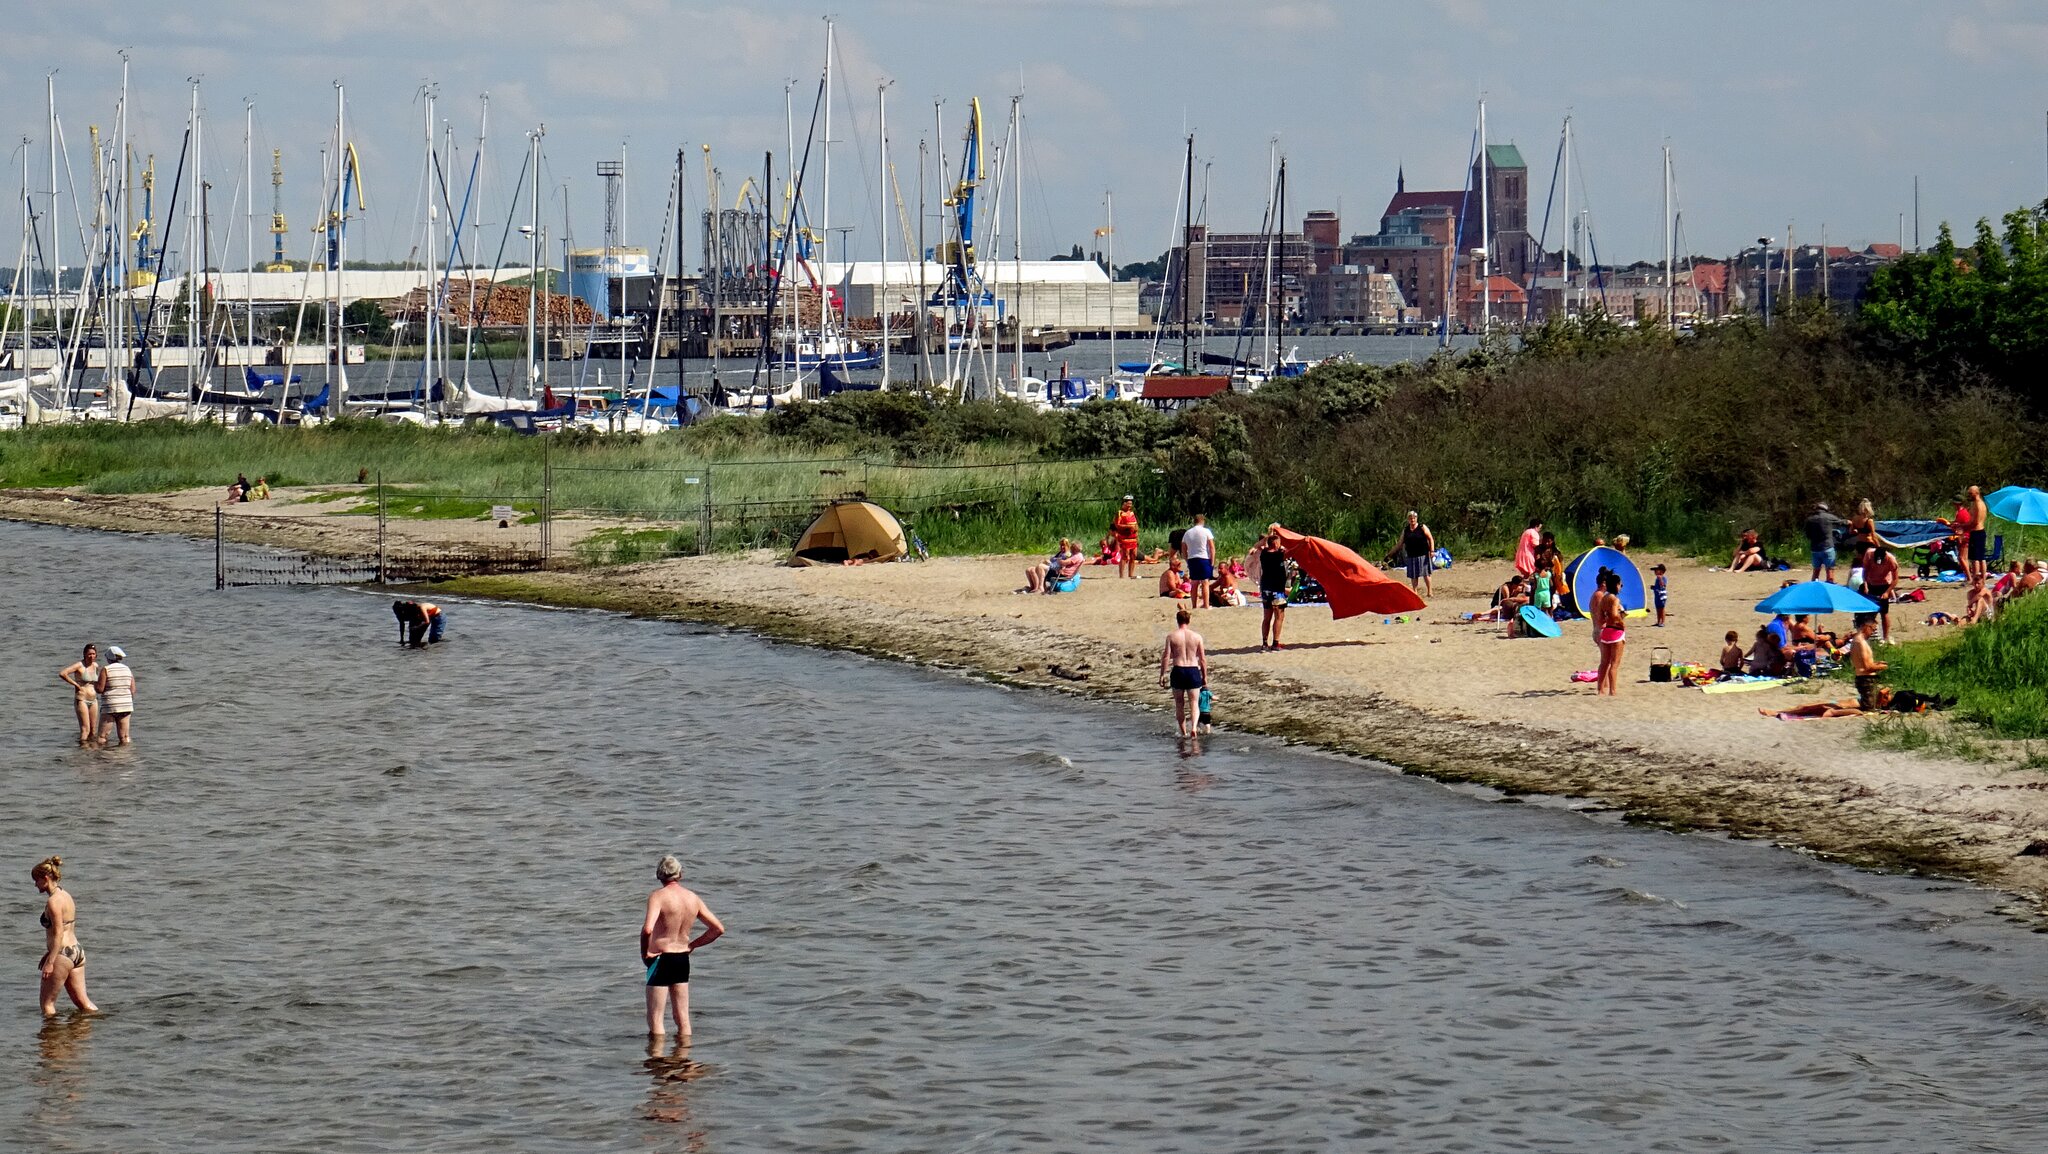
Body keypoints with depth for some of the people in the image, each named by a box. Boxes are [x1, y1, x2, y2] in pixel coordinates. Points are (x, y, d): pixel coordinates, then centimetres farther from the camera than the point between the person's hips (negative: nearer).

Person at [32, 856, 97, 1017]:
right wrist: (49, 954, 26)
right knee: (82, 1001, 12)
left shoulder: (53, 901, -15)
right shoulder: (66, 896, 14)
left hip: (62, 955, -9)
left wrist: (50, 962, -21)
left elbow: (58, 933, -20)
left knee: (47, 1003, 2)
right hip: (77, 951, 9)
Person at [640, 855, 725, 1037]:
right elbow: (718, 929, 7)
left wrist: (644, 953, -14)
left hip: (661, 959, -6)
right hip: (683, 959, 6)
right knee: (683, 1019, 14)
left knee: (655, 1021, 1)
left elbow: (648, 929, -30)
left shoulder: (658, 896, -15)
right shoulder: (693, 899, 4)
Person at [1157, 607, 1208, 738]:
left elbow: (1166, 657, -6)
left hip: (1178, 671, -1)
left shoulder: (1171, 636, -5)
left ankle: (1183, 732, 18)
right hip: (1193, 670, 1)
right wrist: (1205, 676, 11)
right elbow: (1203, 659, 2)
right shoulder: (1197, 637, -1)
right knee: (1194, 703, 7)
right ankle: (1193, 727, -16)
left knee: (1179, 704, 14)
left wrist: (1162, 674, 2)